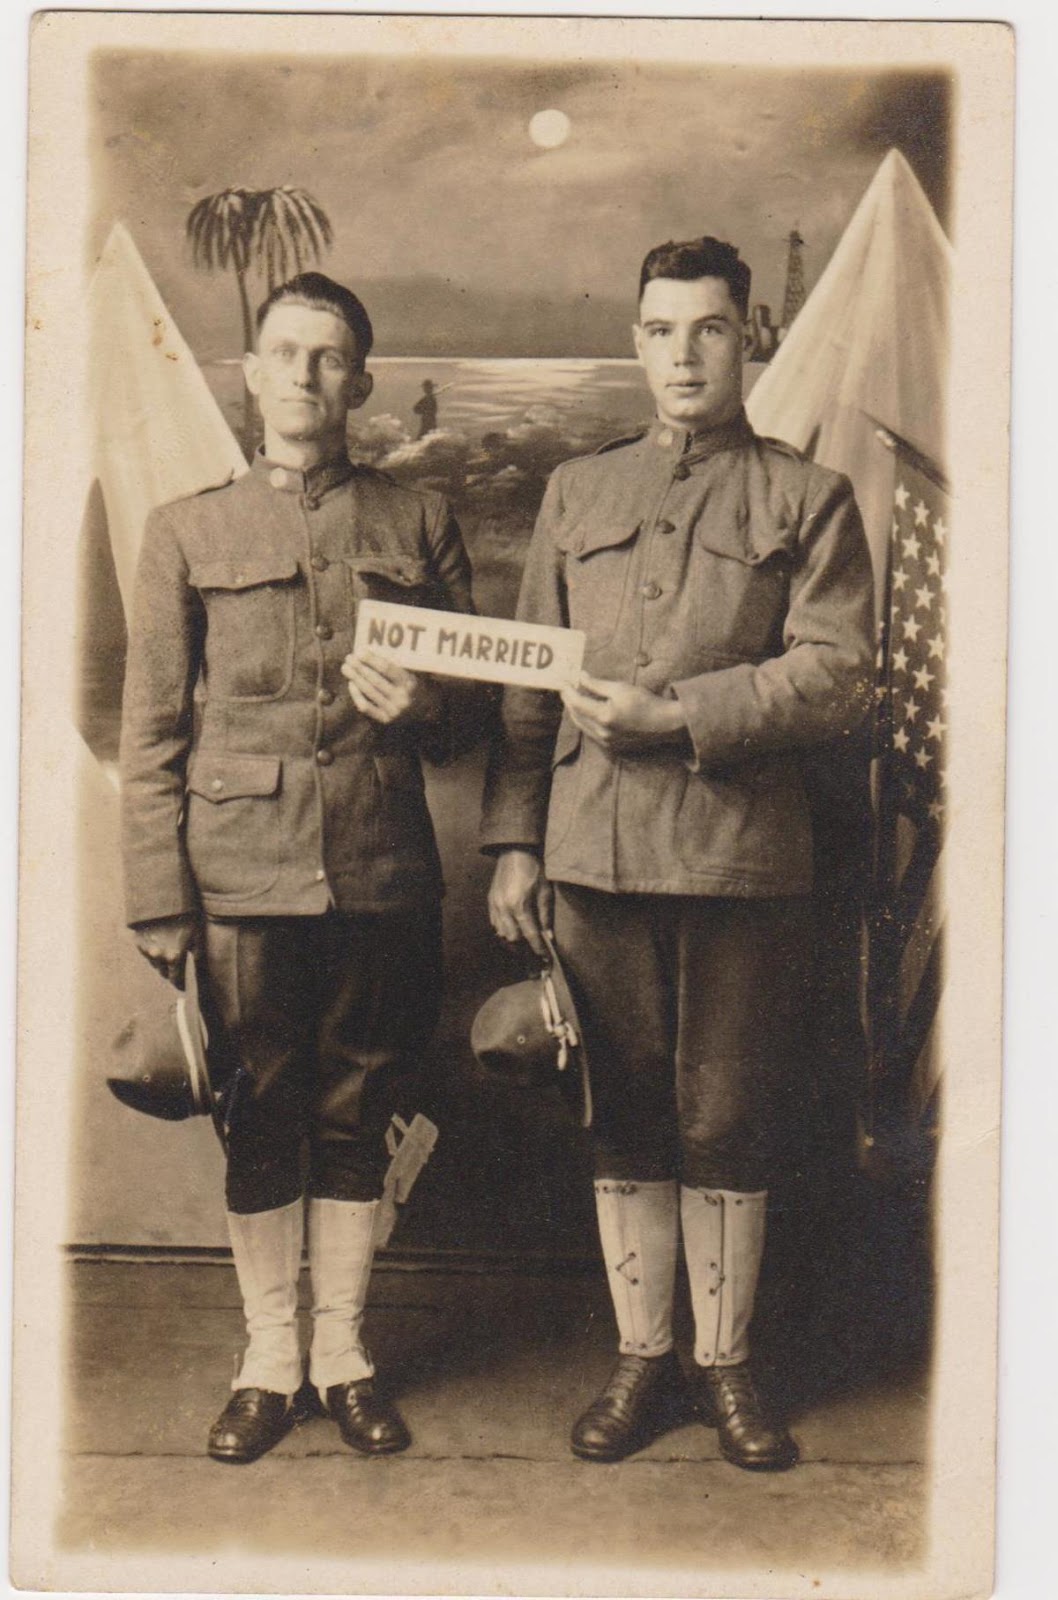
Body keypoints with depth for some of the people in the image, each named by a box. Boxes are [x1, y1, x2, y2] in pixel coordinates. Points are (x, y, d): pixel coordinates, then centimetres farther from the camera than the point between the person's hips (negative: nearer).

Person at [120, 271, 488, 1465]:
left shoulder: (419, 525, 9)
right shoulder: (186, 532, 8)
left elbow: (475, 709, 13)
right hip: (240, 874, 0)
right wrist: (157, 902, -2)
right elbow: (150, 732, 5)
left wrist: (420, 706, -11)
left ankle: (345, 1355, 25)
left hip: (380, 873, 1)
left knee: (354, 1119, 9)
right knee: (258, 1123, 7)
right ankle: (268, 1361, 22)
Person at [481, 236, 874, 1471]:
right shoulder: (575, 493, 15)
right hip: (593, 852, 2)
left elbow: (836, 678, -5)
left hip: (741, 856, -2)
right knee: (621, 1120, 8)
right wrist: (512, 840, 5)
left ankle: (726, 1368, 21)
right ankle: (642, 1359, 22)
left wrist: (676, 713, -14)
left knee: (728, 1126, 5)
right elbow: (527, 685, 13)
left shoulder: (808, 500, 7)